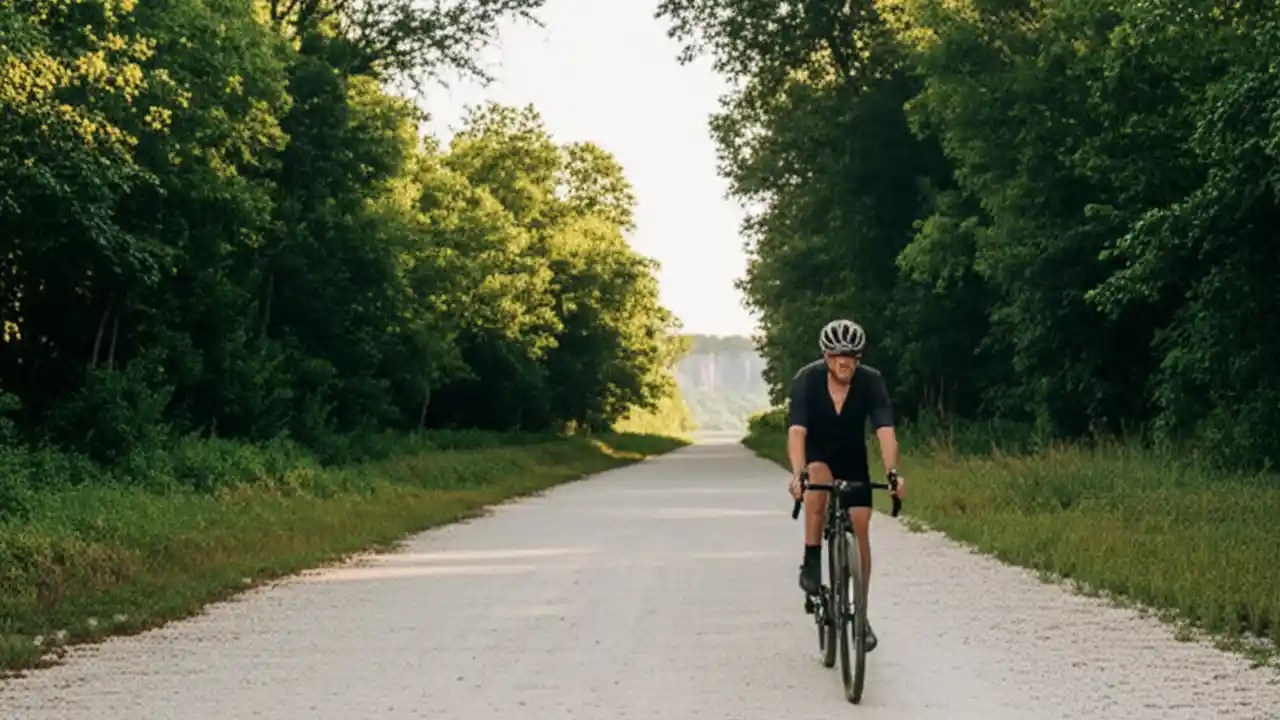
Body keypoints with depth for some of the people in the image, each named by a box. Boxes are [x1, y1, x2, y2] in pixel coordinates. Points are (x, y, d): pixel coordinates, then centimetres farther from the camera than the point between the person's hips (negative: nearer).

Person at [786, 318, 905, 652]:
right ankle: (811, 563, -25)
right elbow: (797, 431, -38)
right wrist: (796, 473, -55)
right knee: (818, 477, -37)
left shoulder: (871, 381, -24)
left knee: (860, 528, -7)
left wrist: (892, 472, -50)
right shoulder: (807, 380, -28)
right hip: (816, 455, -2)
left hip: (851, 458, 2)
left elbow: (885, 430, -34)